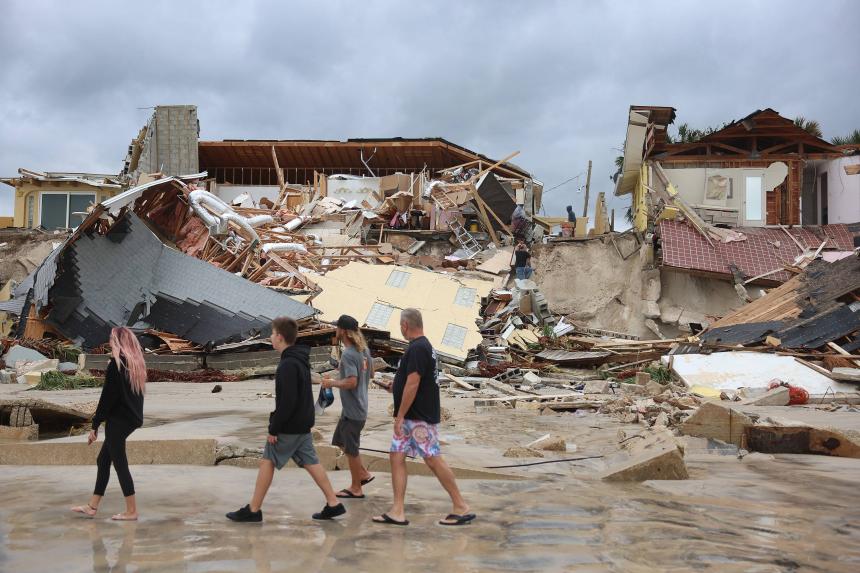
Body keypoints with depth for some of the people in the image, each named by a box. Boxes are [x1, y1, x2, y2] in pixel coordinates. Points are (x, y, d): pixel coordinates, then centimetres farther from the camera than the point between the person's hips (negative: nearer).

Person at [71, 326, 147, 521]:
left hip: (118, 420, -8)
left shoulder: (116, 363, -14)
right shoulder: (137, 363, 9)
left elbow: (108, 396, -15)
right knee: (103, 460, 16)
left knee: (119, 463, 0)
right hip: (132, 419, 8)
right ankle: (92, 506, 22)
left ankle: (131, 511, 4)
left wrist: (95, 425, -9)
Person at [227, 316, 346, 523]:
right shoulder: (301, 360, 10)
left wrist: (273, 428, -17)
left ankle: (253, 510, 11)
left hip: (289, 427, -9)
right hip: (303, 425, 9)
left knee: (267, 462, 2)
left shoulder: (288, 365, -21)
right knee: (310, 462, 10)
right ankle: (333, 504, 9)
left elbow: (287, 401, -24)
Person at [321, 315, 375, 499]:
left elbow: (351, 382, -29)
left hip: (353, 411, -9)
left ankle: (356, 489, 16)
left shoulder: (348, 355, -22)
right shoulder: (364, 350, 6)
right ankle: (364, 474, 25)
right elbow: (371, 372, 18)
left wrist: (332, 383, -14)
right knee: (340, 441, 22)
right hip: (359, 406, 9)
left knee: (351, 449, 3)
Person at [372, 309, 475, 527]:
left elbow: (412, 385, -23)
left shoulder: (417, 349, -18)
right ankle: (397, 512, 6)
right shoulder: (423, 346, 14)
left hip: (420, 418, -10)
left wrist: (400, 416, -19)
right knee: (397, 457, 6)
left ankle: (461, 508, 4)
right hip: (411, 418, 10)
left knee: (433, 460, -5)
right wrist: (402, 416, 24)